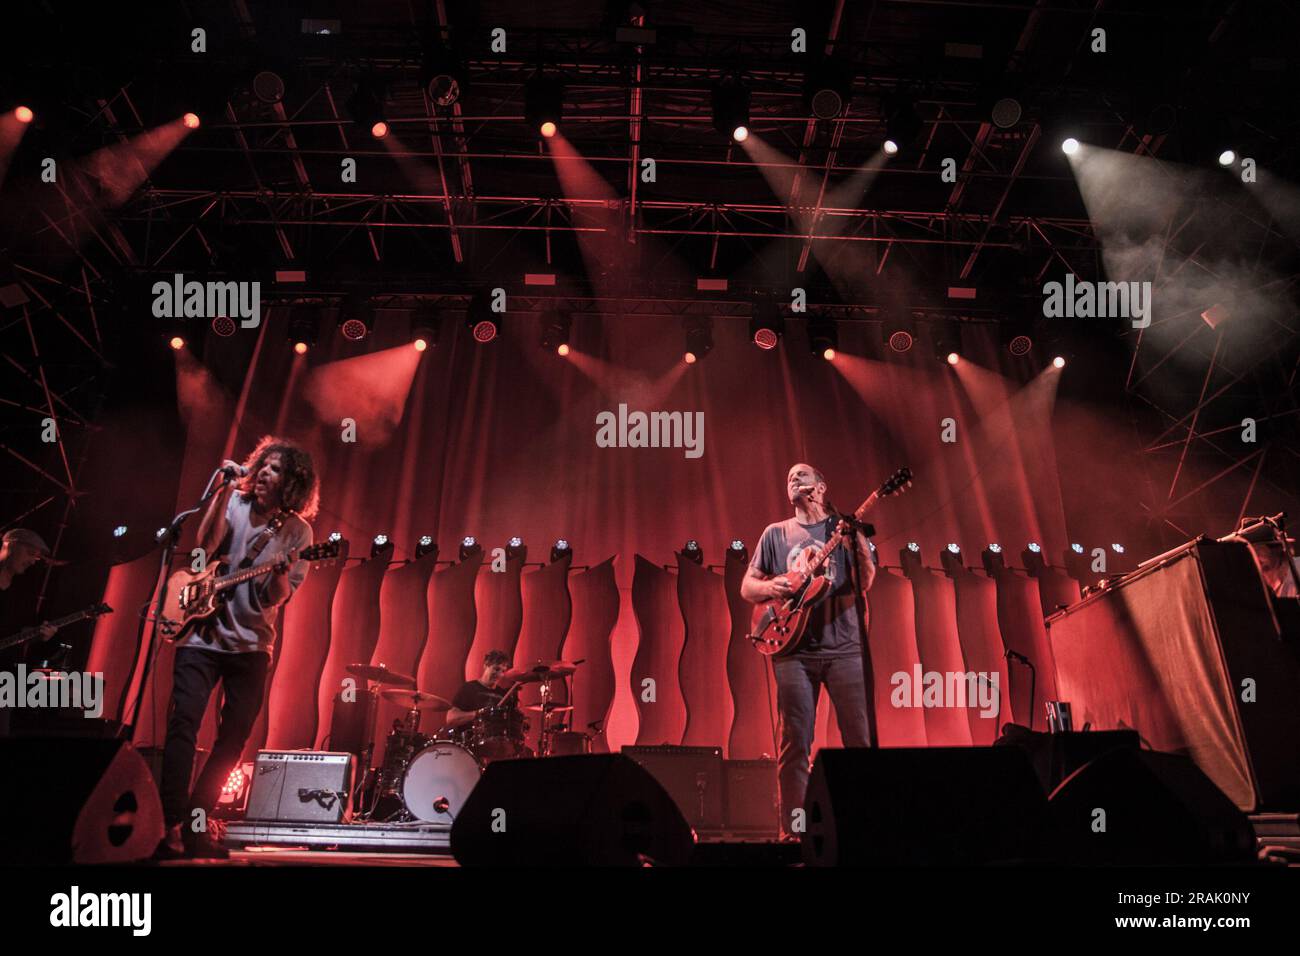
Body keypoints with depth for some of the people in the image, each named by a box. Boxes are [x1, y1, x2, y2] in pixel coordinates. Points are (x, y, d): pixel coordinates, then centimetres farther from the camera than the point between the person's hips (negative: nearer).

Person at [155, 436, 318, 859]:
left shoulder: (298, 531, 1)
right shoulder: (234, 502, 2)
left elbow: (279, 597, -2)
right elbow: (205, 544, -17)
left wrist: (280, 574, -24)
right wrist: (224, 490, -21)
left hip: (251, 644, 1)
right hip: (202, 634, -1)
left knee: (235, 735, 2)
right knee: (184, 722, -11)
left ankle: (196, 823, 14)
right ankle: (173, 824, -8)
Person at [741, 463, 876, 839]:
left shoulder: (842, 526, 10)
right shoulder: (775, 533, 15)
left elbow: (867, 581, -2)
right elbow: (746, 588, 15)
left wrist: (859, 541, -19)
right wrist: (770, 587, -8)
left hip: (843, 647, -1)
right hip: (794, 650, 1)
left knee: (859, 736, -3)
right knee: (795, 741, 0)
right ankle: (791, 829, 6)